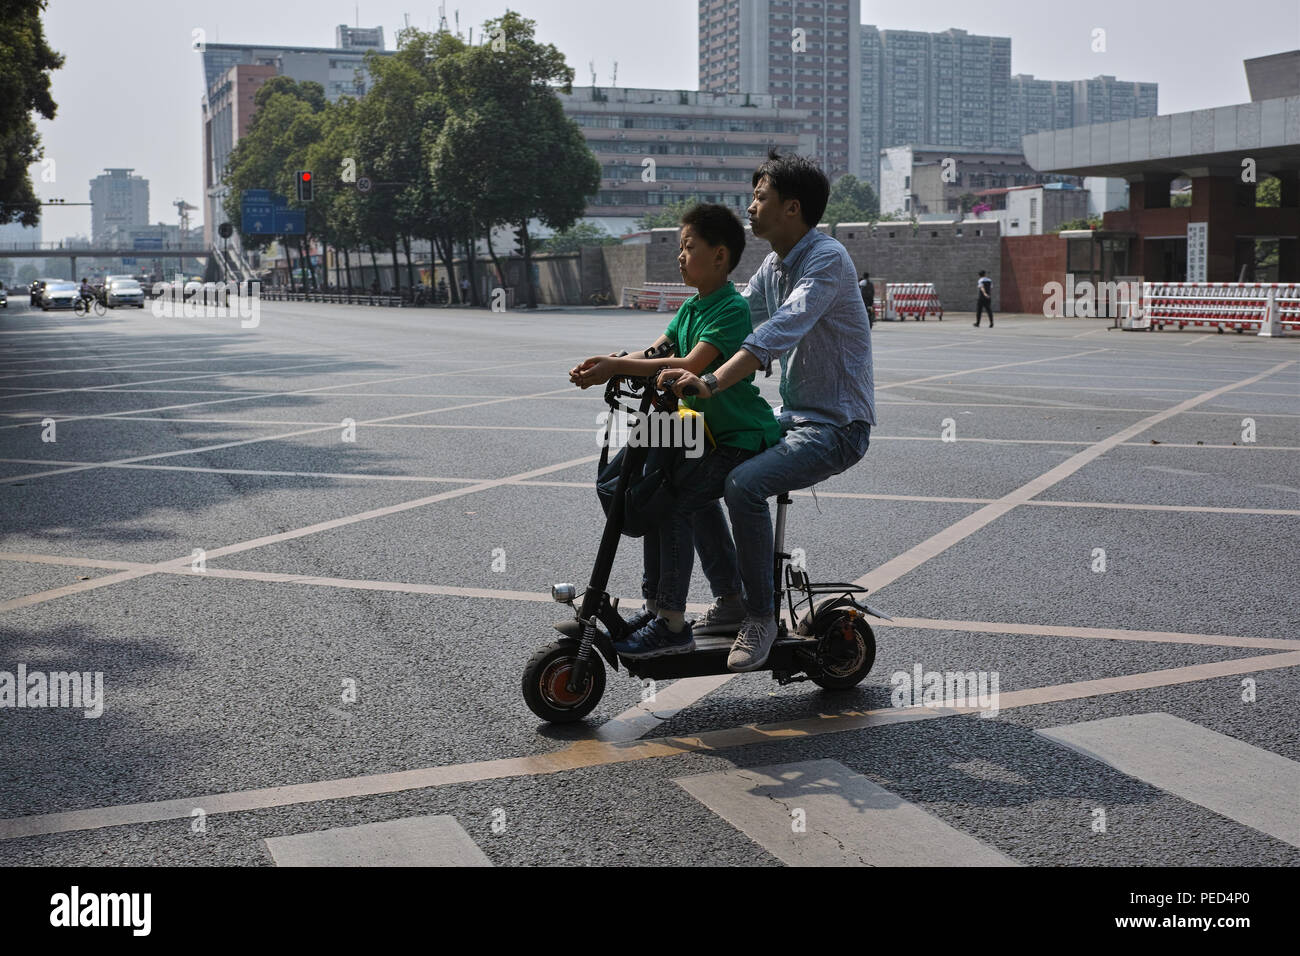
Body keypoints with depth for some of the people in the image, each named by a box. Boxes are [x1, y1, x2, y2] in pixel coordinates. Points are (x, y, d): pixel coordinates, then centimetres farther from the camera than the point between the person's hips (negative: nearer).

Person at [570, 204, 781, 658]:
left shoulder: (731, 309, -18)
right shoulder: (691, 308, 12)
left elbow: (691, 365, -31)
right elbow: (652, 355, 2)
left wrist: (617, 366, -33)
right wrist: (604, 367, -17)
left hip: (745, 441, -11)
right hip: (717, 433, 11)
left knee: (668, 502, -21)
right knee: (696, 500, 24)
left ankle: (670, 624, -18)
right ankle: (731, 599, 40)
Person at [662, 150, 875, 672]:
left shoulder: (827, 259, -19)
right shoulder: (774, 265, 11)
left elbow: (780, 332, -33)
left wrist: (711, 383, -45)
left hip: (837, 426, -9)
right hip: (792, 417, 9)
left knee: (743, 484, -30)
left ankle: (761, 616, -14)